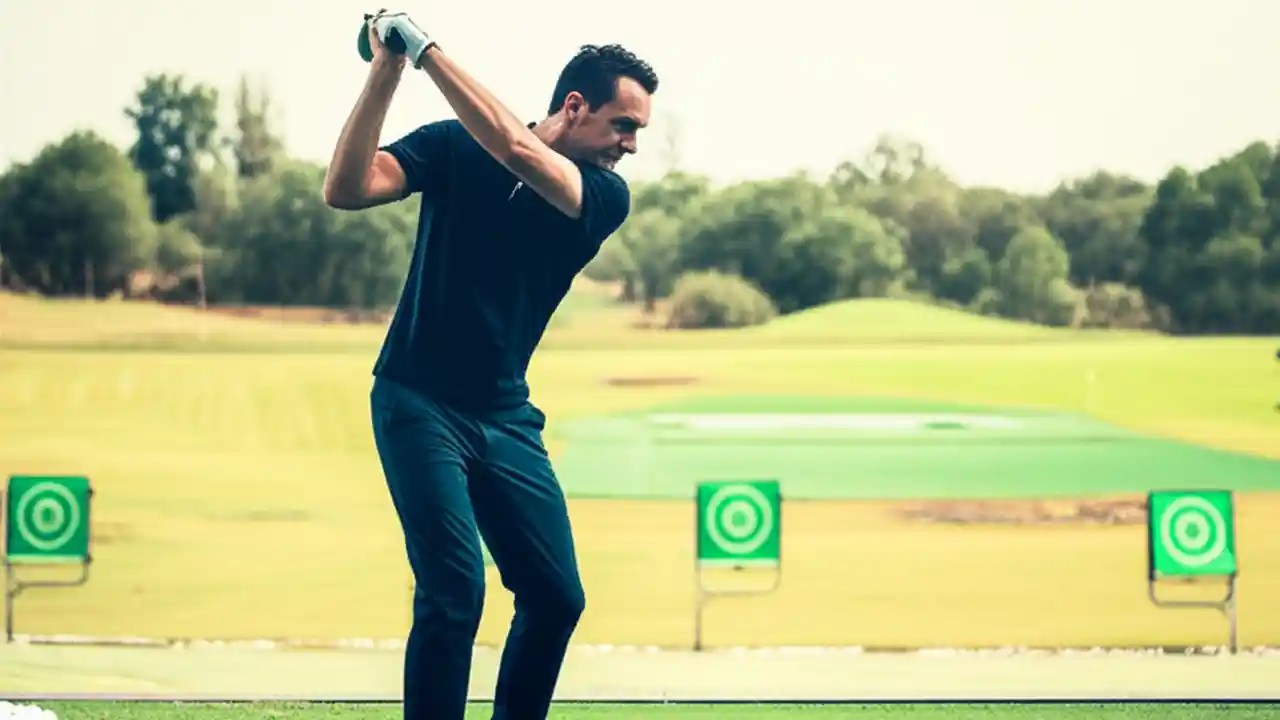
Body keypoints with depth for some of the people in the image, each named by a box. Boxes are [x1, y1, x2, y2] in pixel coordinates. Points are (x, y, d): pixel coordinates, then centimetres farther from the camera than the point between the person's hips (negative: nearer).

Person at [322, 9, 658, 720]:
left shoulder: (607, 197, -1)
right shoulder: (454, 146, -4)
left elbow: (516, 149, -20)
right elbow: (346, 188, -17)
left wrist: (425, 48, -22)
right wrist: (386, 70, -25)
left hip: (506, 419, 4)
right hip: (419, 403, -4)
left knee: (556, 597, 3)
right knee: (454, 592, -17)